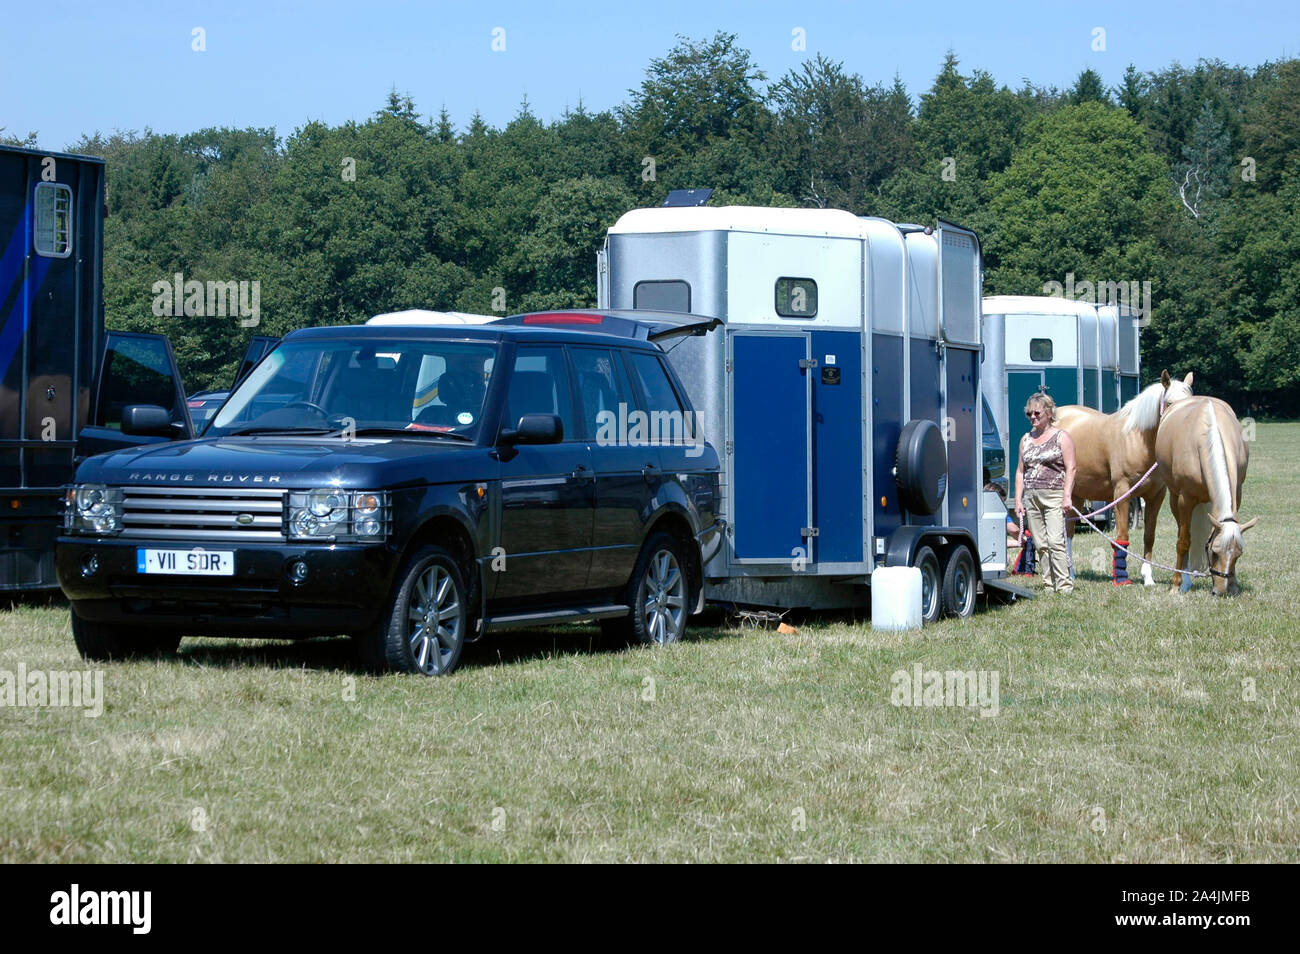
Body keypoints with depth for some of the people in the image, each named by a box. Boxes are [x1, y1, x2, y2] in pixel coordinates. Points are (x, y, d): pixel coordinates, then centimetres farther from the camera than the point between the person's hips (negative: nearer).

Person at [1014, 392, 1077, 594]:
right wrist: (1018, 500, 9)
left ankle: (1064, 584, -13)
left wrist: (1067, 496, -15)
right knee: (1040, 545, 4)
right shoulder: (1026, 440, 16)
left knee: (1055, 541, -15)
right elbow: (1020, 471, 17)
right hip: (1031, 498, 6)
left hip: (1054, 495, -6)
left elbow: (1070, 468, -5)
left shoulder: (1061, 437, 1)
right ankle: (1049, 584, 7)